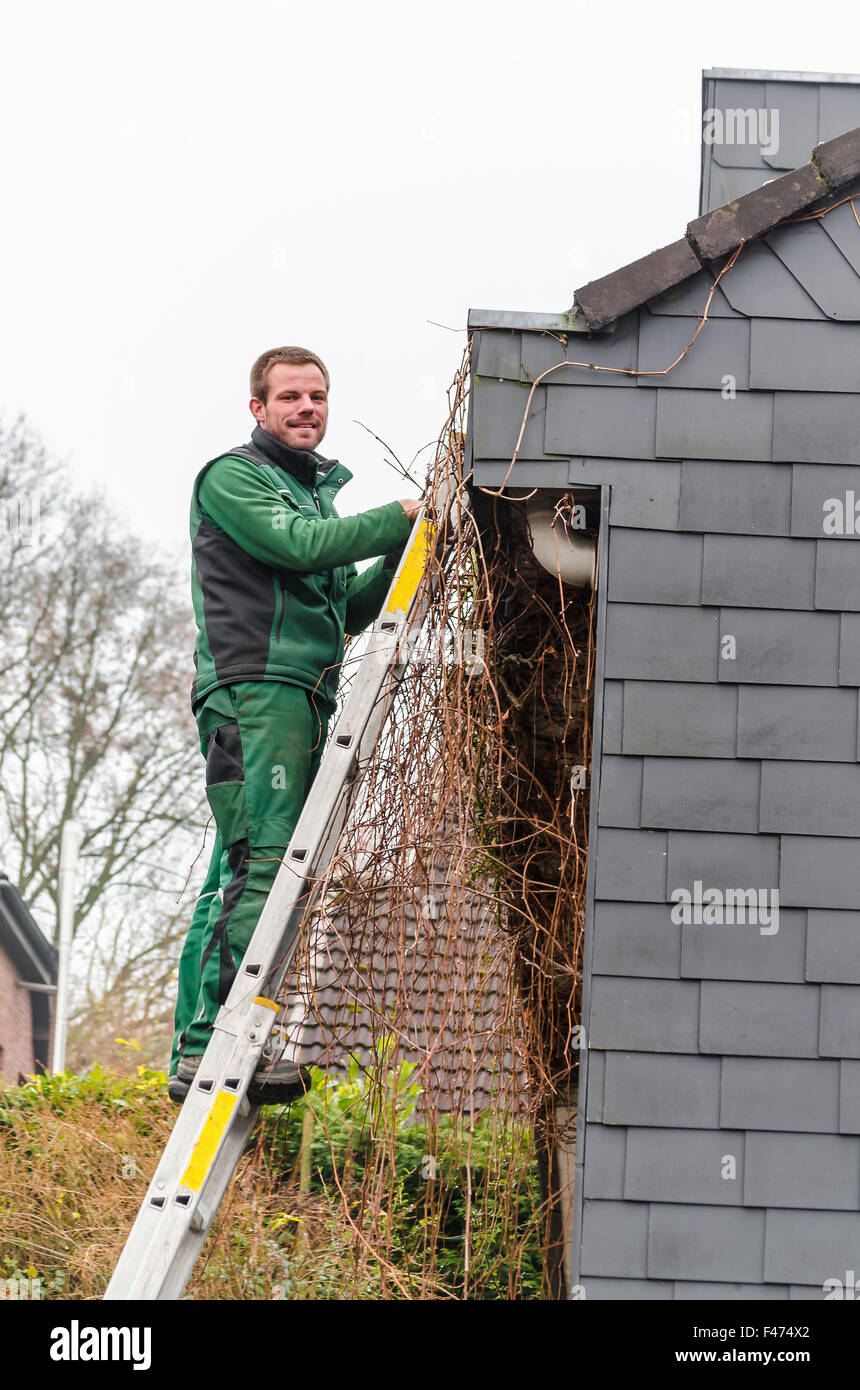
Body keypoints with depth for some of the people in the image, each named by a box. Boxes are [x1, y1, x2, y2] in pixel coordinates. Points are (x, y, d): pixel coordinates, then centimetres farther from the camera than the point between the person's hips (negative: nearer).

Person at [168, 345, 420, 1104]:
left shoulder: (317, 490, 29)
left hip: (304, 700, 9)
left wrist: (403, 553, 11)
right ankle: (215, 1046, -24)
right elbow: (297, 545, -15)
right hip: (253, 691, -9)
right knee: (261, 865, -19)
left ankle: (196, 1055, 3)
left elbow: (347, 611, 26)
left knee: (235, 879, 4)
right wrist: (404, 516, -12)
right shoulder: (232, 476, 2)